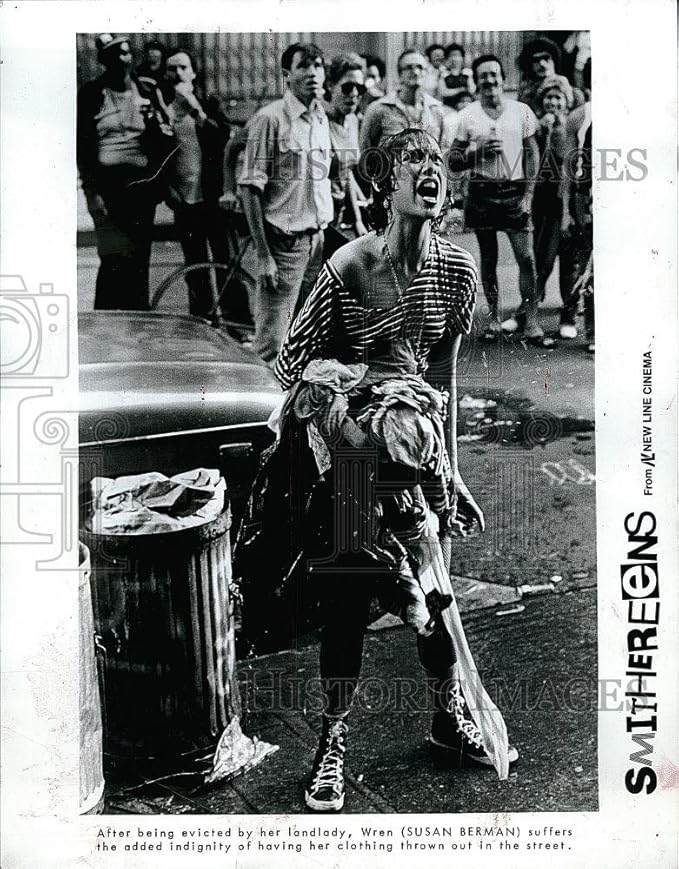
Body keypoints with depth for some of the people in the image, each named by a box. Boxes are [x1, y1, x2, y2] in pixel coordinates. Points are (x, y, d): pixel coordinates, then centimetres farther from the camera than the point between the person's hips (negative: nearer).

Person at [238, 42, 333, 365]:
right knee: (273, 345, -6)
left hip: (316, 239, 7)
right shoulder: (270, 119, -10)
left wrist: (323, 231, 13)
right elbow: (250, 189, -12)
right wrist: (263, 255, -17)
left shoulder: (321, 119, 12)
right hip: (284, 241, -7)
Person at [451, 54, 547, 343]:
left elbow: (532, 154, 6)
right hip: (481, 193, 1)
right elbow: (453, 162, 5)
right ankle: (494, 318, 15)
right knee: (488, 258, 7)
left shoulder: (521, 111, 5)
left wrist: (528, 195, -3)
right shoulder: (467, 116, 4)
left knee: (526, 257, -7)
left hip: (514, 192, 0)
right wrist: (477, 151, -14)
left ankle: (530, 321, -2)